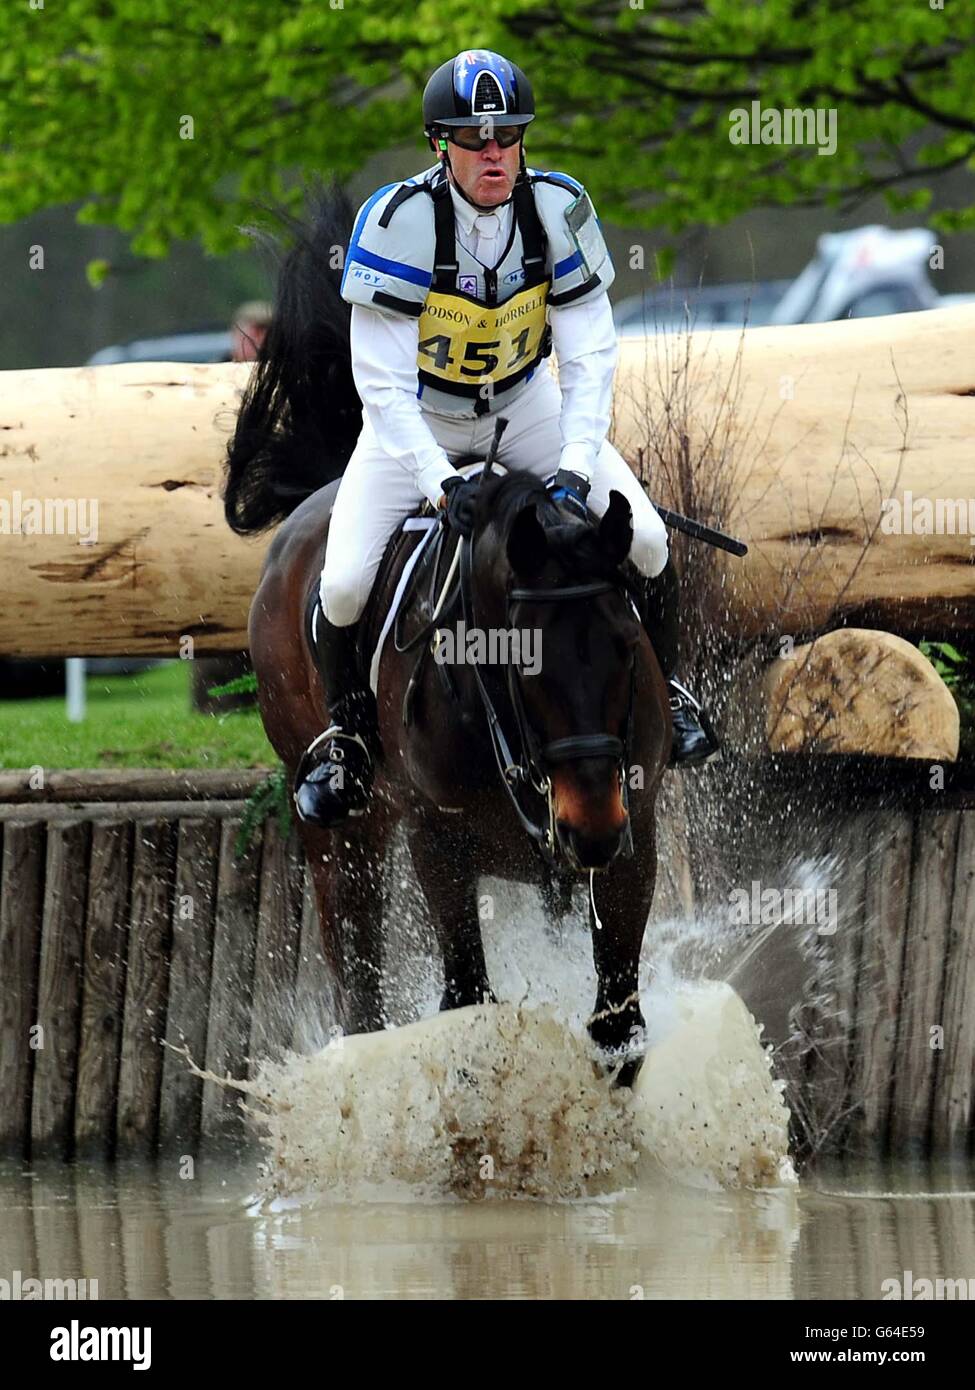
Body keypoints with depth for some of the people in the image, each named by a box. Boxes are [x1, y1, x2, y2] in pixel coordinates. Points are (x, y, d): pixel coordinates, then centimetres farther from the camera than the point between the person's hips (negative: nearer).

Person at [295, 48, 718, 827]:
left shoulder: (559, 209, -19)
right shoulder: (399, 222, -28)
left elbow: (590, 352, -16)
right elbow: (383, 383, -27)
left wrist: (577, 466, -29)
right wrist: (441, 482, -38)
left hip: (527, 405, 2)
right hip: (416, 418, -2)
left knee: (646, 541, -11)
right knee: (344, 585, -18)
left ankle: (661, 689, 18)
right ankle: (349, 728, 11)